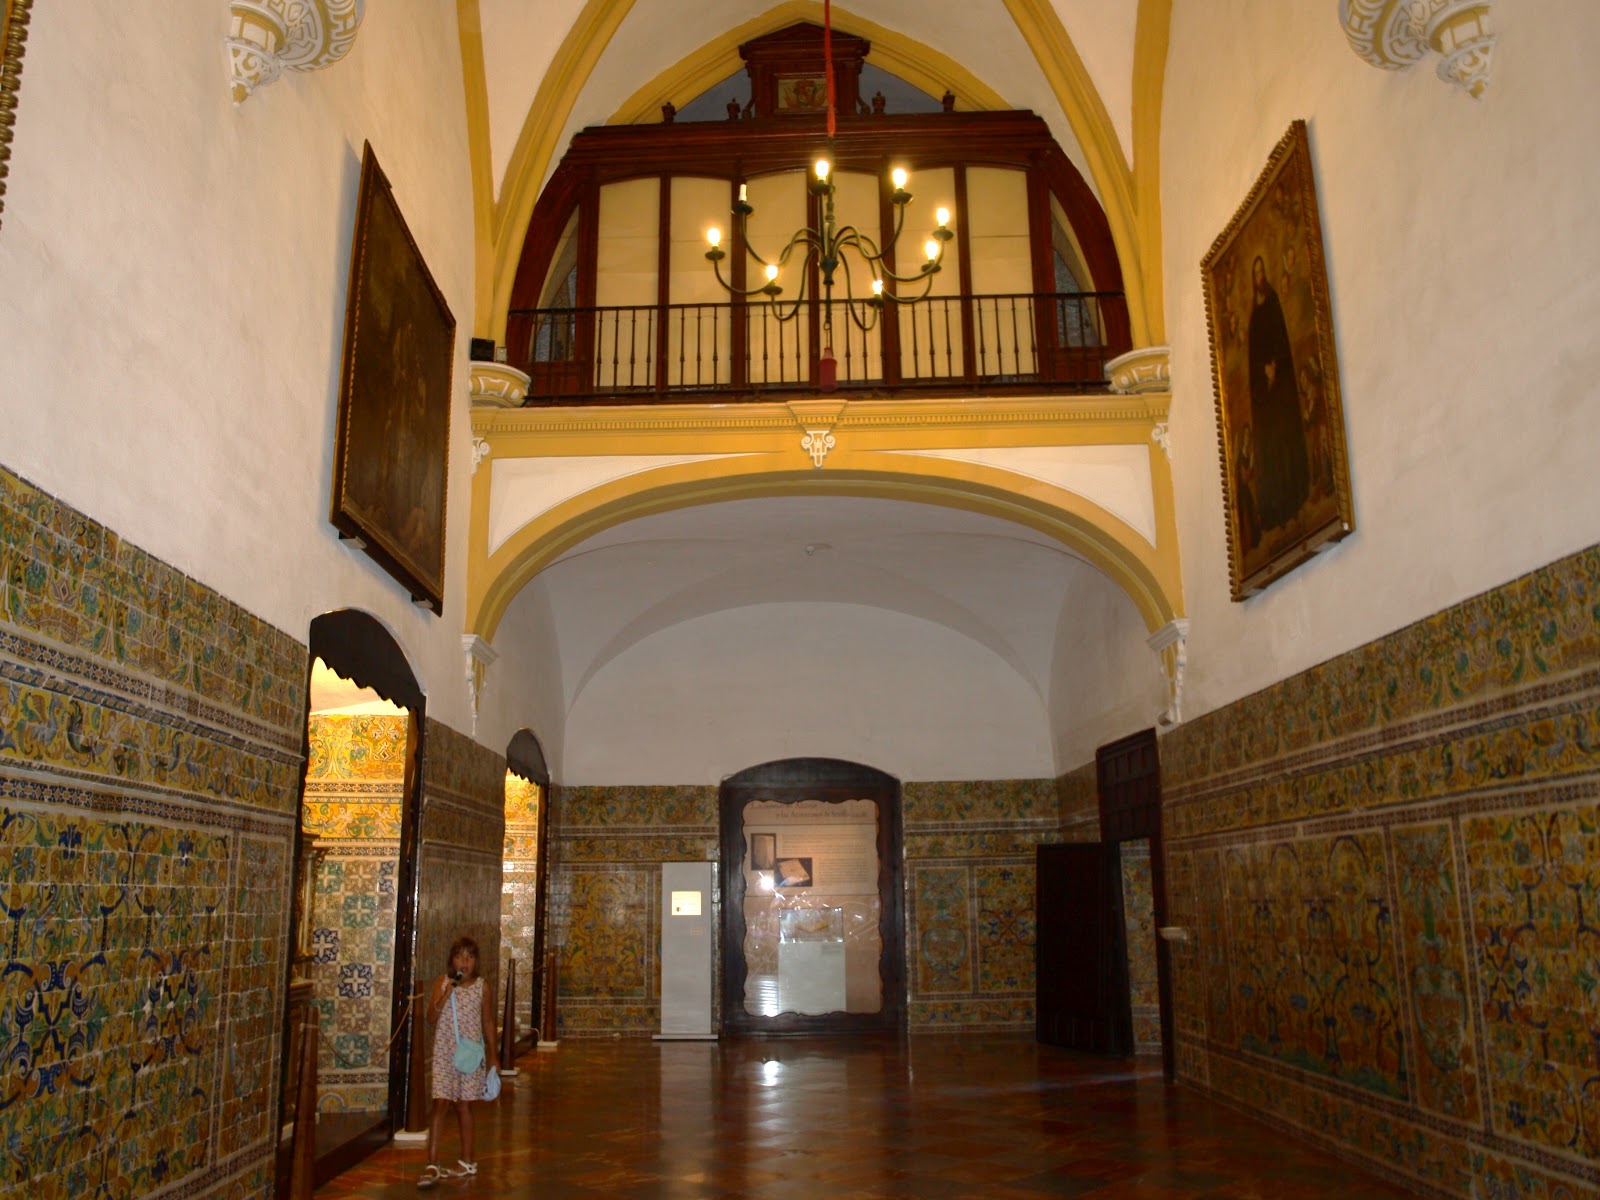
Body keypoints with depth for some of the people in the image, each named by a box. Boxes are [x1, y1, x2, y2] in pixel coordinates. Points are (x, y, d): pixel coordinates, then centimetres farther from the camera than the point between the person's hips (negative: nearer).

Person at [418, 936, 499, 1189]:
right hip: (445, 1051, -1)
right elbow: (431, 1017, -8)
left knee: (464, 1104, 9)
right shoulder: (442, 983, -3)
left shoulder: (481, 986, 1)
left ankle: (467, 1160, 21)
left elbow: (488, 1021, 8)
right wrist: (446, 994, -23)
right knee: (440, 1103, -9)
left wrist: (492, 1054, 9)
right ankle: (432, 1165, -7)